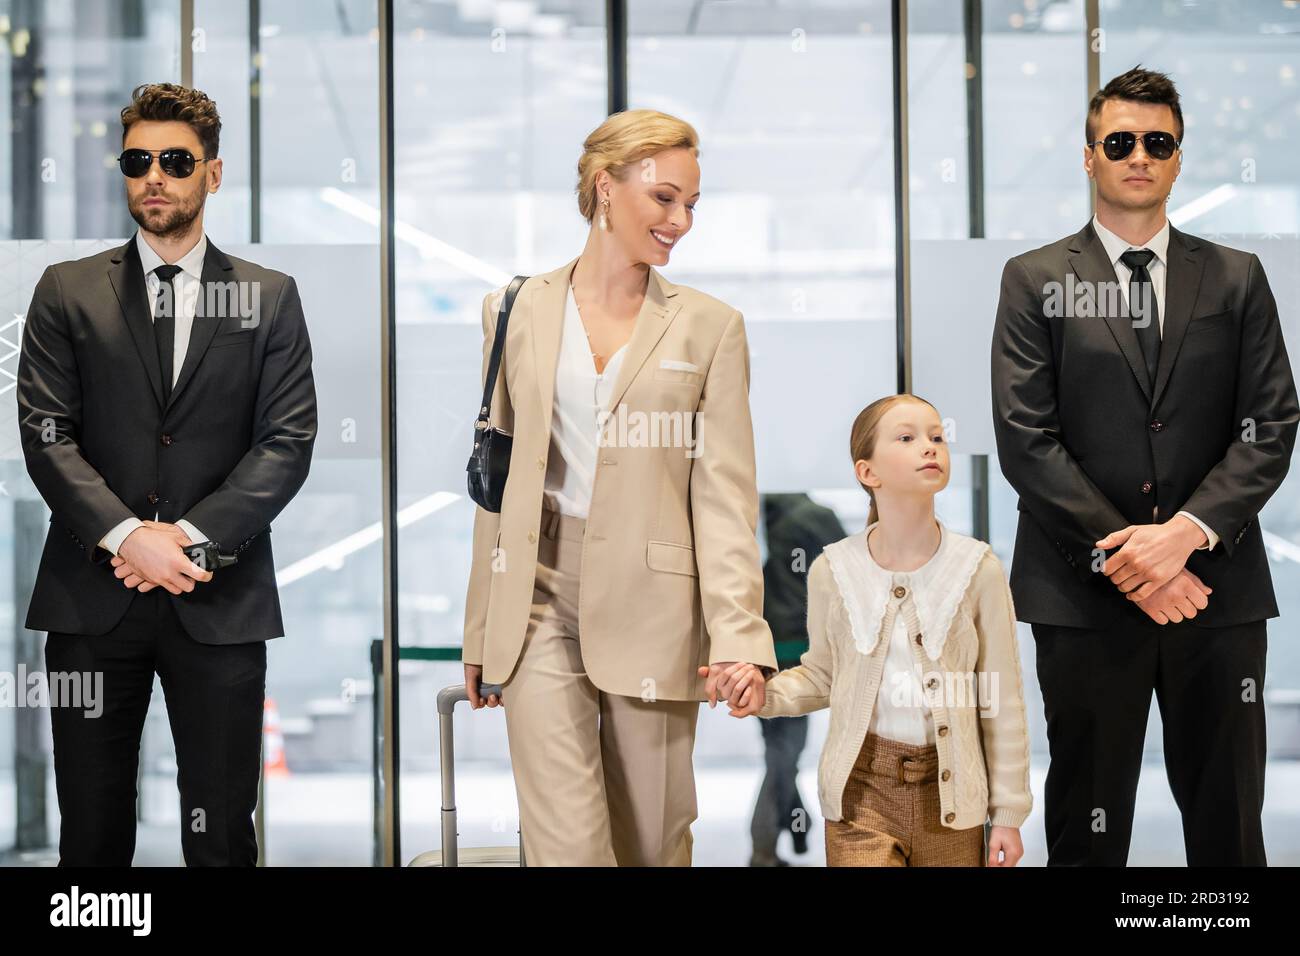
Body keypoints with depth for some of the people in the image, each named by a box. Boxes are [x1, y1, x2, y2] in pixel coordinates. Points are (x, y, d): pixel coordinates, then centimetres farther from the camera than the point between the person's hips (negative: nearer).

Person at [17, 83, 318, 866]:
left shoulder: (270, 298, 9)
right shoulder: (69, 292, 8)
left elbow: (289, 441, 1)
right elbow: (46, 433, 0)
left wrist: (195, 537, -12)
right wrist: (126, 537, -14)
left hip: (220, 600, 0)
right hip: (92, 596, 0)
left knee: (222, 837, 3)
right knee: (93, 835, 6)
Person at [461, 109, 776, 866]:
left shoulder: (710, 327, 2)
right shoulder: (517, 312, 7)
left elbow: (726, 491, -4)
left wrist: (738, 631, -16)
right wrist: (481, 631, 10)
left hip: (653, 609, 0)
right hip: (541, 600, 0)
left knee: (652, 843, 8)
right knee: (568, 846, -7)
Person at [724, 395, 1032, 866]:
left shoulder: (979, 570, -7)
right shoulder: (832, 571, -4)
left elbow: (1002, 703, -1)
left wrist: (1008, 814, 1)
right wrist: (768, 693, -10)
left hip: (950, 789, 0)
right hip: (863, 788, 0)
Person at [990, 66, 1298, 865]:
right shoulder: (1036, 281, 5)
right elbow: (1026, 439, -3)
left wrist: (1188, 531, -13)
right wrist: (1119, 555, -12)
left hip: (1219, 589, 2)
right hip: (1086, 591, -1)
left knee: (1229, 827, 6)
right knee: (1087, 830, 5)